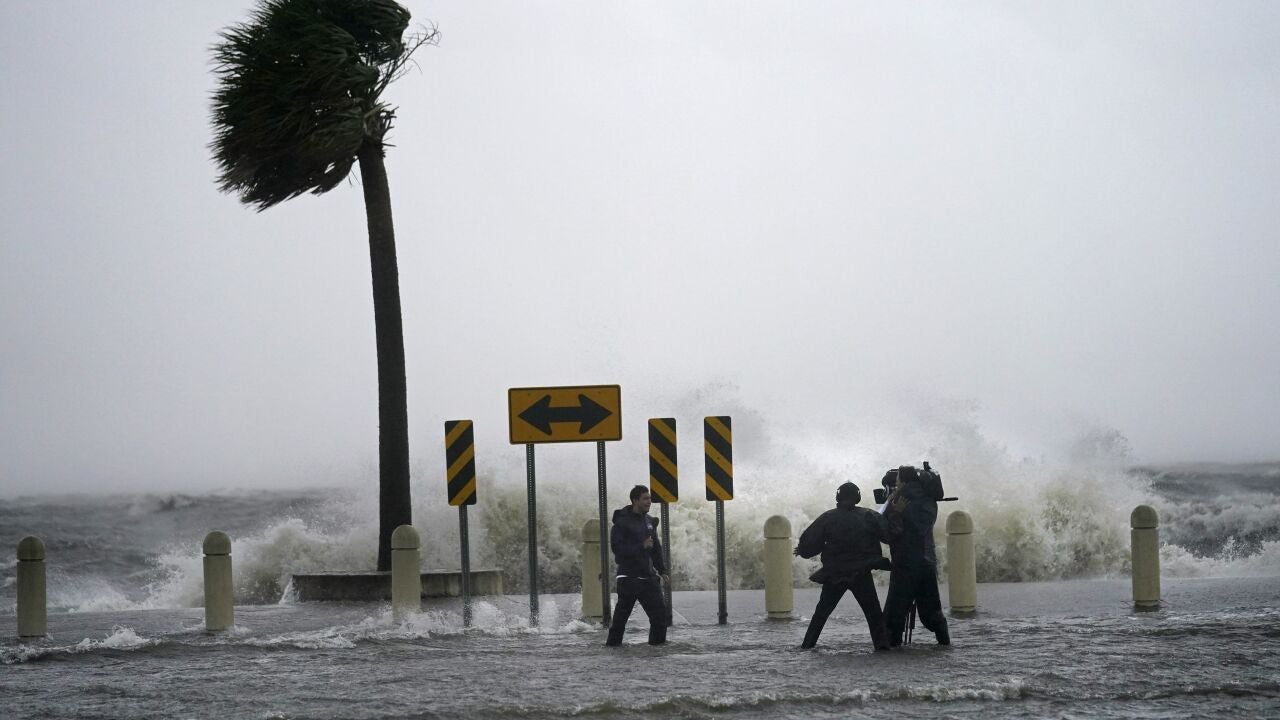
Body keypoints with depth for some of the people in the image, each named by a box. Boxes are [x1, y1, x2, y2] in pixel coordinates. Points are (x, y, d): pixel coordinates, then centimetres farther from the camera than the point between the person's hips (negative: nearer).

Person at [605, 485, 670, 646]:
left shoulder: (649, 521, 14)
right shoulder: (622, 522, -9)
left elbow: (656, 548, 23)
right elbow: (617, 548, -17)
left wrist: (661, 570, 18)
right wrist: (641, 547, -21)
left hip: (648, 576, 7)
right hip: (629, 577, -7)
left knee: (659, 611, 3)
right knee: (622, 612, -4)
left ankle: (658, 640, 13)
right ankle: (613, 641, 5)